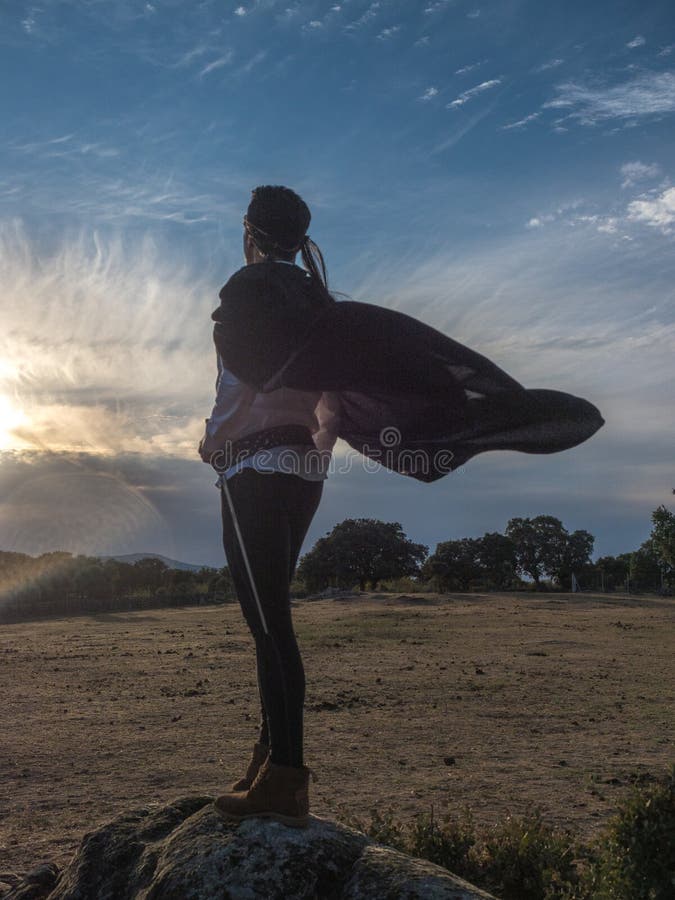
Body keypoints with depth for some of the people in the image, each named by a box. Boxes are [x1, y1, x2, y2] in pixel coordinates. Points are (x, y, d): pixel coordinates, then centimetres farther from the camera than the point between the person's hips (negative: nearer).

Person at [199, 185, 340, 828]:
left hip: (256, 466, -8)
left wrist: (213, 441, -5)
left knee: (267, 619, -9)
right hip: (307, 468, 8)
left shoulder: (246, 286, -5)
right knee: (270, 616, 12)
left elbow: (241, 379, -17)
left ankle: (285, 782, -7)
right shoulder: (319, 298, 17)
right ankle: (272, 760, 17)